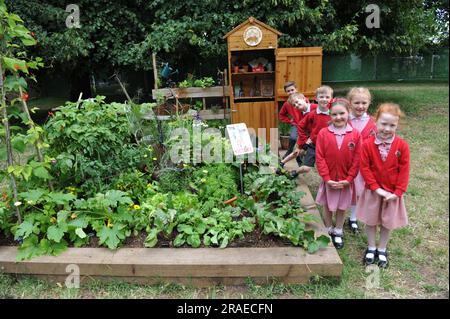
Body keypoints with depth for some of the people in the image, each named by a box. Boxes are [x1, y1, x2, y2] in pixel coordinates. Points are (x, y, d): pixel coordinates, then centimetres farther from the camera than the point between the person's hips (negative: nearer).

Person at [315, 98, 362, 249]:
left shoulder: (355, 135, -8)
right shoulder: (323, 133, -10)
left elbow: (357, 160, -6)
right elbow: (319, 158, -10)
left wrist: (348, 179, -10)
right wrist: (327, 178, -13)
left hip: (345, 181, 0)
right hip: (328, 180, 0)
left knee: (342, 207, 15)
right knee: (327, 206, 15)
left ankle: (338, 232, 34)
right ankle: (329, 231, 35)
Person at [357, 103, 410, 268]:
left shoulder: (402, 146, -12)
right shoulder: (367, 144, -15)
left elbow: (404, 171, -8)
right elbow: (364, 168, -12)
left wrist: (397, 192, -12)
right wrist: (376, 188, -15)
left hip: (392, 192, 1)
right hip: (373, 190, 0)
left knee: (388, 222, 14)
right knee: (370, 220, 14)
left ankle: (382, 250, 34)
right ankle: (371, 248, 34)